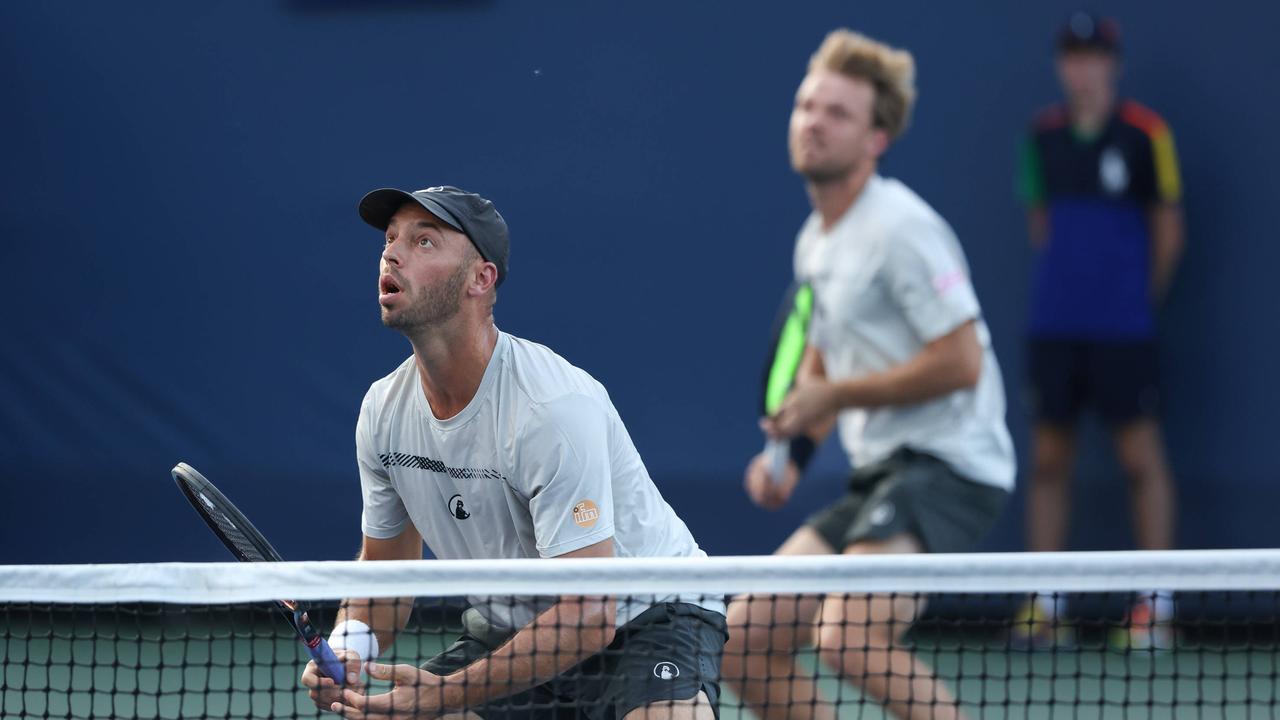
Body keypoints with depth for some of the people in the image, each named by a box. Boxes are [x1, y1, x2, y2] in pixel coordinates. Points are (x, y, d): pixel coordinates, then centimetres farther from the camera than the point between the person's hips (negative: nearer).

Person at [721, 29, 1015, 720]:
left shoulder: (900, 228, -12)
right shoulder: (816, 240, 16)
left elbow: (960, 362, -17)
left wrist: (834, 396, -12)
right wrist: (793, 448, 11)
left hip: (945, 463, -9)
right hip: (879, 477, 10)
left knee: (848, 639, -28)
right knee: (745, 641, 5)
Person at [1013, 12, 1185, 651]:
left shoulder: (1145, 134, -4)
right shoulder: (1042, 135, 8)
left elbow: (1168, 227, 1)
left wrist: (1142, 295, 4)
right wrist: (1067, 279, 11)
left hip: (1123, 327, -4)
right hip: (1054, 324, 4)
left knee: (1140, 454, -3)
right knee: (1048, 456, 4)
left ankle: (1155, 604, 1)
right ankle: (1043, 604, 9)